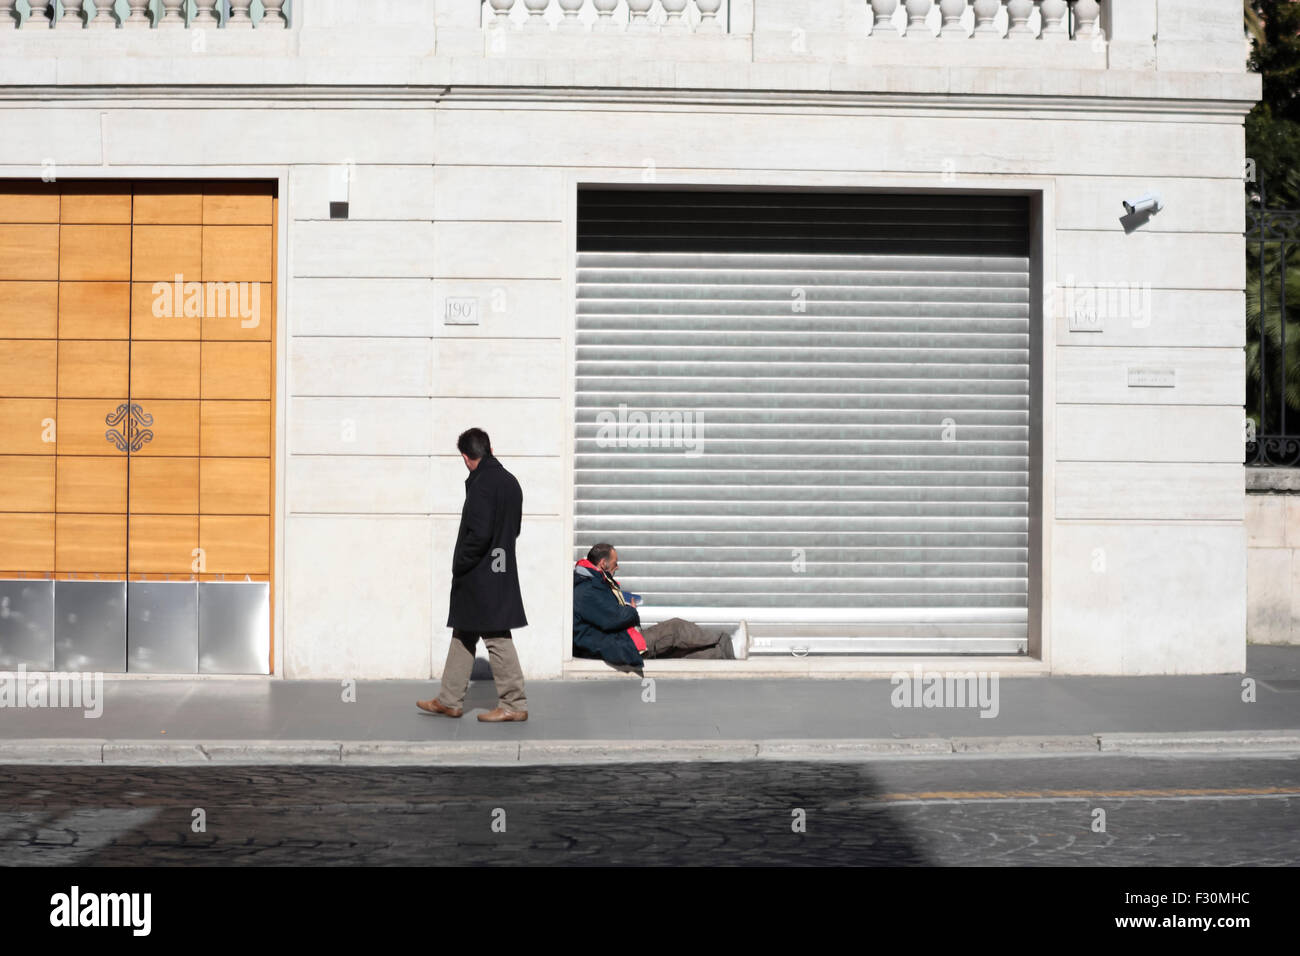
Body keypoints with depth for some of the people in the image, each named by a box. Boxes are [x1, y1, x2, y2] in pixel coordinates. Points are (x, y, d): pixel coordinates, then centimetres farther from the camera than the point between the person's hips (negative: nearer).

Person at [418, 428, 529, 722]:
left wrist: (459, 565, -10)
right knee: (463, 634, 16)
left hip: (480, 576, -9)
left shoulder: (481, 484, -17)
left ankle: (513, 704, 3)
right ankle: (449, 700, 23)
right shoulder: (510, 482, 10)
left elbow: (478, 534, -24)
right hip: (502, 572, 9)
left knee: (496, 637, -3)